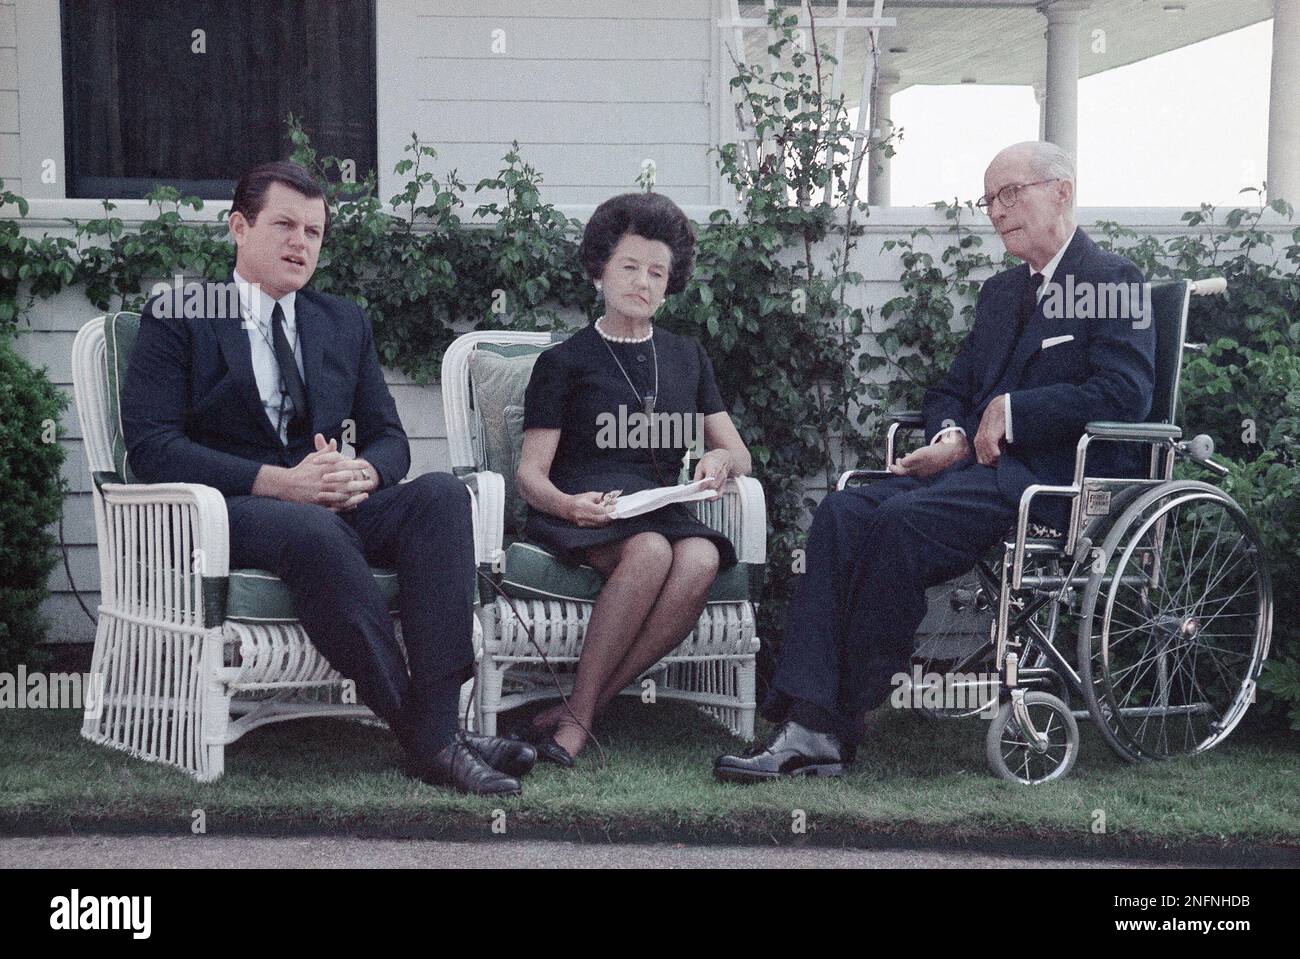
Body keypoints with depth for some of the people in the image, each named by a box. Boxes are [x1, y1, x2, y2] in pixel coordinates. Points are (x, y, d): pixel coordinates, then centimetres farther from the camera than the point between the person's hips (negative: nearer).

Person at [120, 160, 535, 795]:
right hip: (230, 512, -5)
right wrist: (280, 482, -19)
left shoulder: (344, 322, 21)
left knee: (442, 493, -25)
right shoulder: (178, 319, 5)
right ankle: (423, 738, -35)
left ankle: (436, 728, -36)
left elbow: (388, 437, 17)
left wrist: (362, 473, -11)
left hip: (334, 506, 5)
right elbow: (150, 446, -8)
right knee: (313, 529, -38)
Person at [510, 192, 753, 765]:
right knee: (651, 551, -38)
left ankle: (574, 716, -32)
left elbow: (740, 455, 21)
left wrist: (720, 460, -5)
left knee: (701, 560, -34)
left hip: (662, 510, 4)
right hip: (582, 511, -3)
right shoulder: (565, 362, 10)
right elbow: (530, 472, 2)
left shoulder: (687, 358, 24)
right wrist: (567, 505, -22)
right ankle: (580, 711, -30)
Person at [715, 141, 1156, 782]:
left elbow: (1123, 396, -13)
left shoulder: (1113, 281, 1)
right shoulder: (999, 293, 27)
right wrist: (951, 435, 3)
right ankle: (810, 727, -30)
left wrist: (1011, 411, -10)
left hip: (1055, 479, -7)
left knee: (899, 520, -31)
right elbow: (951, 388, 27)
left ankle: (841, 723, -21)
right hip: (981, 465, 7)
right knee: (842, 512, -20)